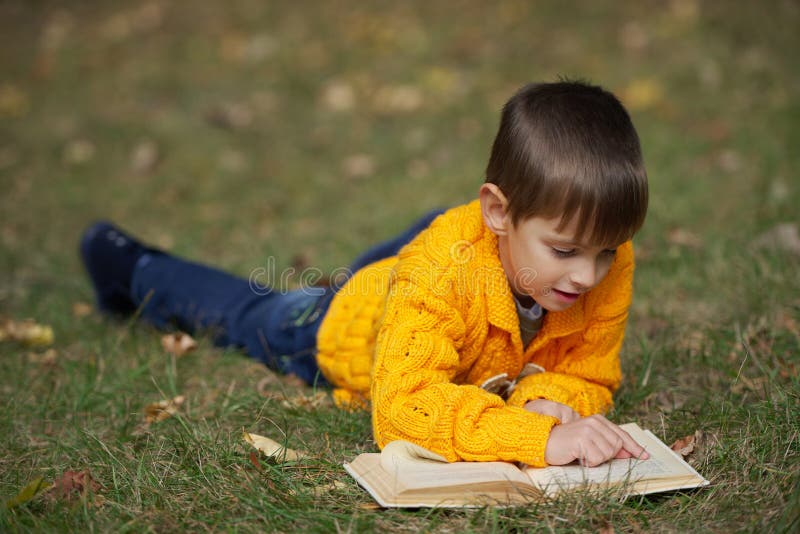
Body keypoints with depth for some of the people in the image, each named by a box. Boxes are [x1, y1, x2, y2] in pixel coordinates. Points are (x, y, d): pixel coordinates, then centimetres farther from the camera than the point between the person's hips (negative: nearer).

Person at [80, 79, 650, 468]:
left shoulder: (609, 264, -34)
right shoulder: (442, 264, -49)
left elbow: (587, 376, -22)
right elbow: (402, 406, -57)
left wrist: (546, 398, -46)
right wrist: (542, 437, -68)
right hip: (339, 323, -2)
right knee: (248, 315, 25)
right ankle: (133, 268, 48)